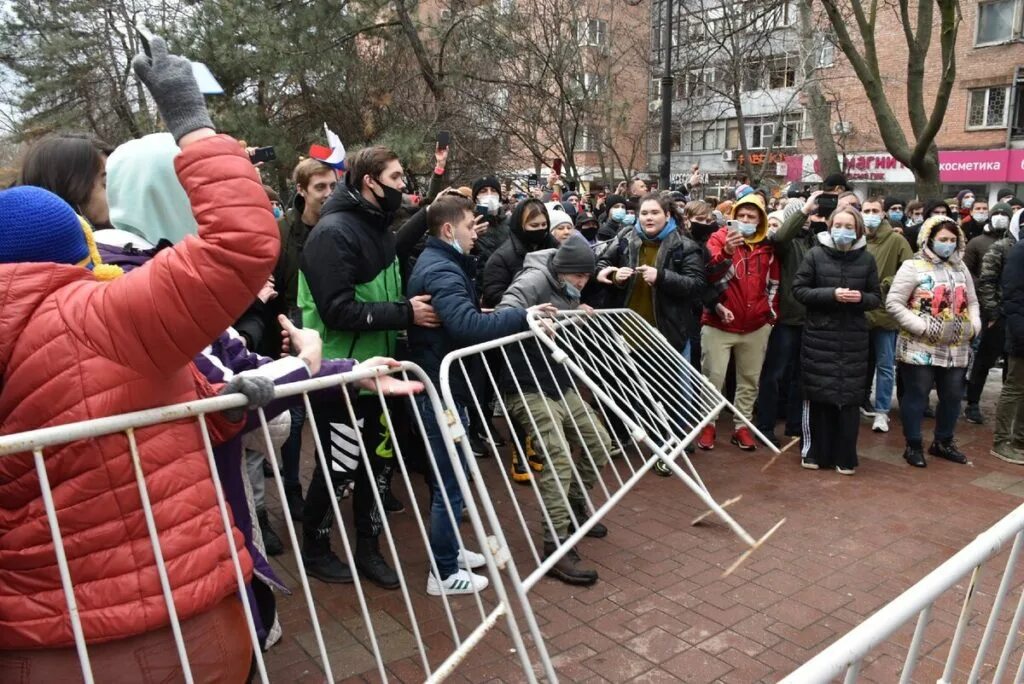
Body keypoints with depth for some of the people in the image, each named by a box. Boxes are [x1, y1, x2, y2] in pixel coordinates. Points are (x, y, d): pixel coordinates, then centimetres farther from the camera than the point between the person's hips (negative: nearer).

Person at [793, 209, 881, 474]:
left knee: (850, 396, 3)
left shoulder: (866, 259, 4)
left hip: (854, 338, 2)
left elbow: (876, 298, 10)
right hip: (819, 335, -1)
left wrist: (861, 298, -13)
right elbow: (799, 290, -3)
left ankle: (845, 456, 15)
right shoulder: (815, 254, -2)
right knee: (818, 394, 3)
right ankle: (814, 452, 17)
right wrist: (831, 294, -16)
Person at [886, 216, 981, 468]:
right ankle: (914, 446, 16)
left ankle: (943, 442, 32)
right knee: (916, 397, 2)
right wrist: (922, 327, -19)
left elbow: (972, 301, 19)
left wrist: (974, 324, 0)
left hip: (956, 349, 6)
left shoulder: (960, 267, 13)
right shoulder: (913, 266, -8)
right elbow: (893, 303, -14)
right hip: (920, 348, -6)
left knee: (952, 396, 14)